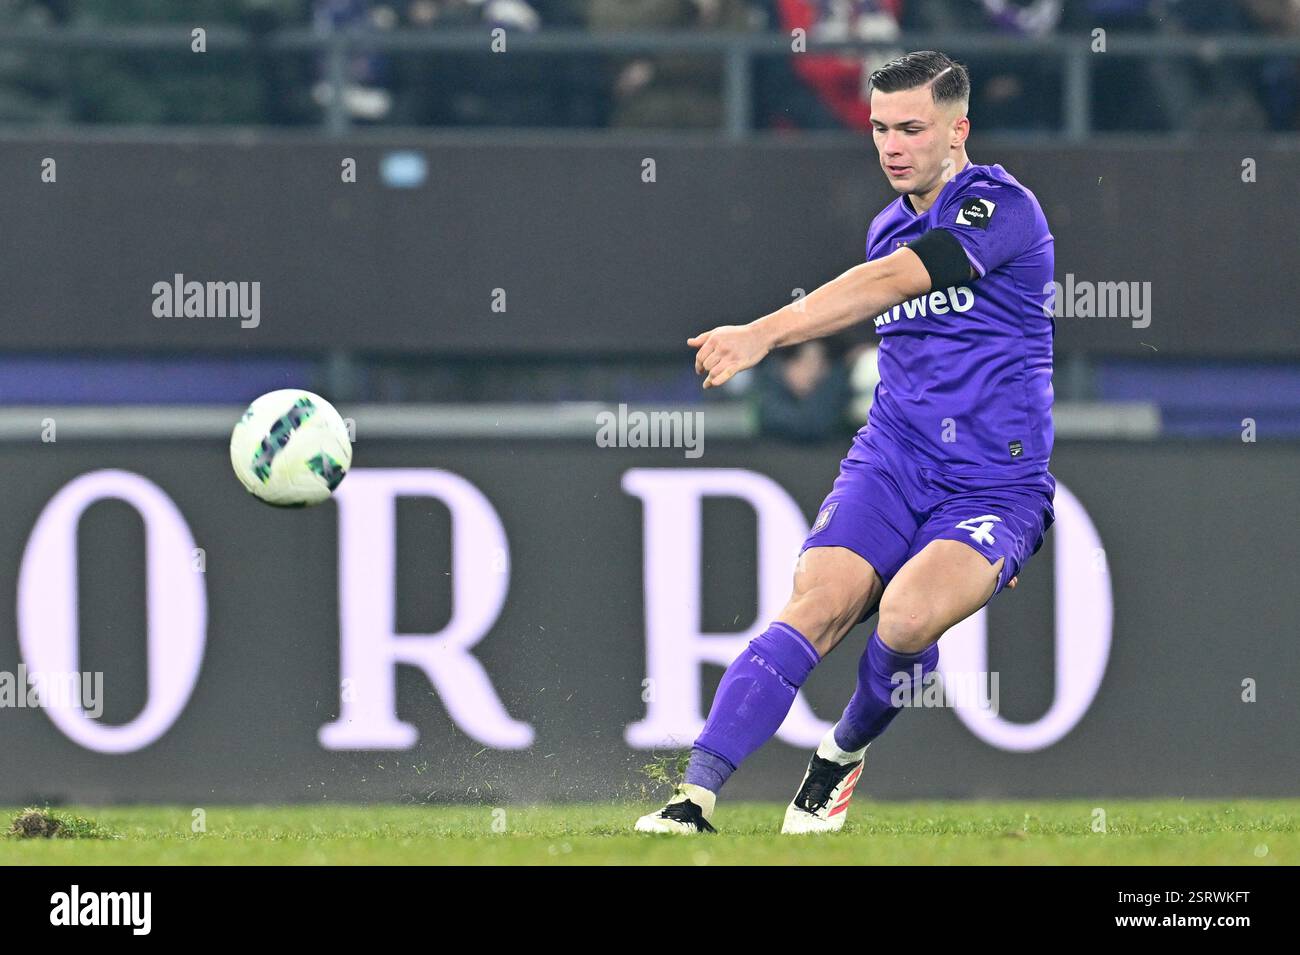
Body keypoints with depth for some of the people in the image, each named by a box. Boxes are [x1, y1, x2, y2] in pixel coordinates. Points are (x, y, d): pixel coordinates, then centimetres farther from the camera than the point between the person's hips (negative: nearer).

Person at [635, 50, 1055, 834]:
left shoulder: (1002, 208, -11)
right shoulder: (889, 231, 14)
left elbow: (891, 283, -25)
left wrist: (764, 334, -35)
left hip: (996, 488, -5)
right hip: (890, 465, 5)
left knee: (906, 617, -29)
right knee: (820, 604, -20)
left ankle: (845, 755, 2)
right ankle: (696, 797, -28)